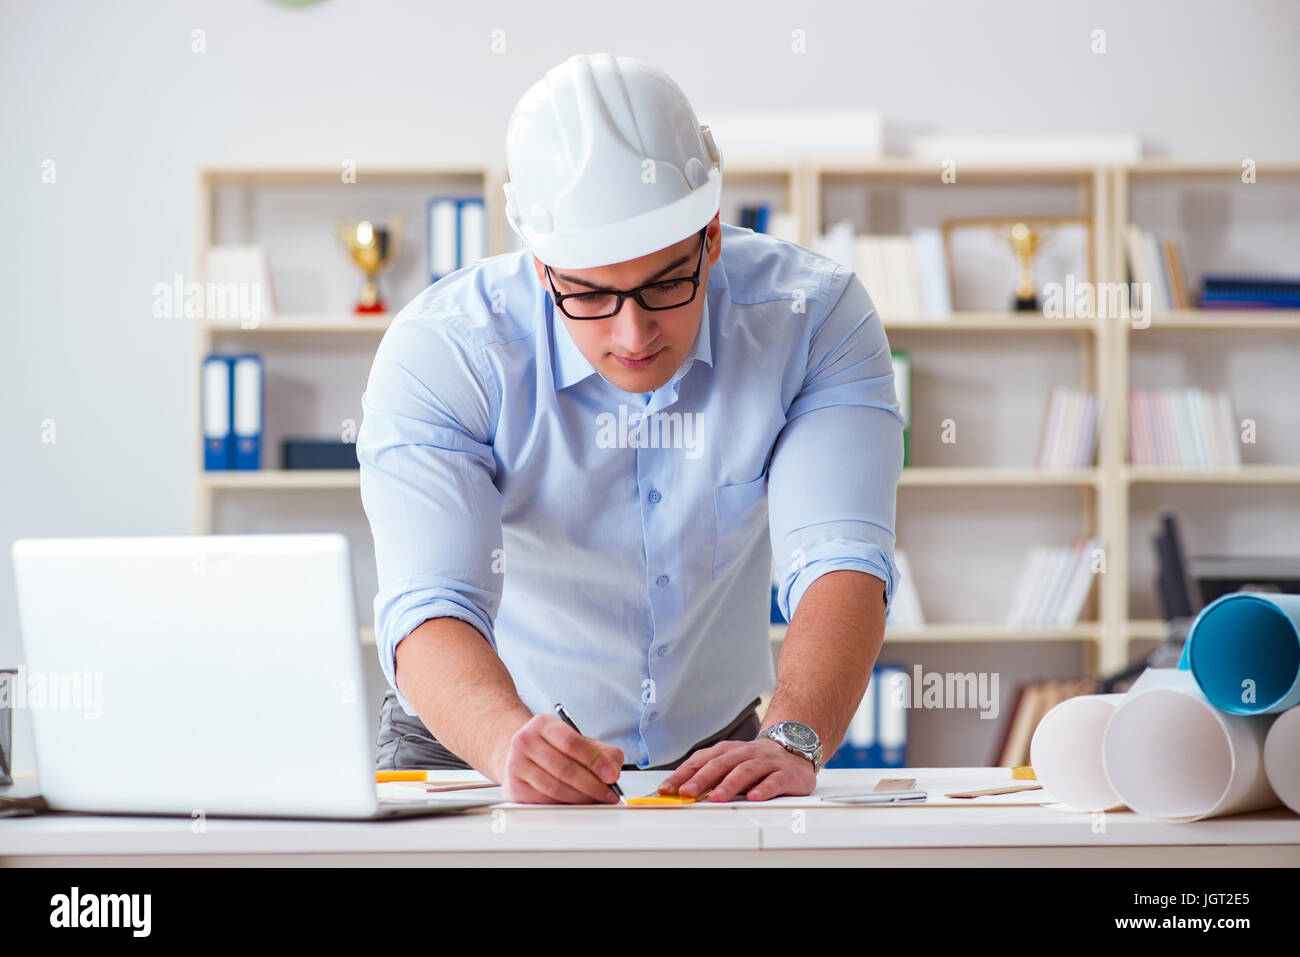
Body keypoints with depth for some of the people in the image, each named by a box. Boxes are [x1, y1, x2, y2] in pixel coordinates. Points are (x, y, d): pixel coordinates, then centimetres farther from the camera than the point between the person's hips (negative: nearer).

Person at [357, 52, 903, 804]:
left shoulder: (816, 317, -13)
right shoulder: (440, 354, -18)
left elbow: (841, 565, -21)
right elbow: (429, 609, -28)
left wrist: (792, 741, -40)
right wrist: (513, 743, -48)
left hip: (710, 756, 1)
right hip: (477, 761, -1)